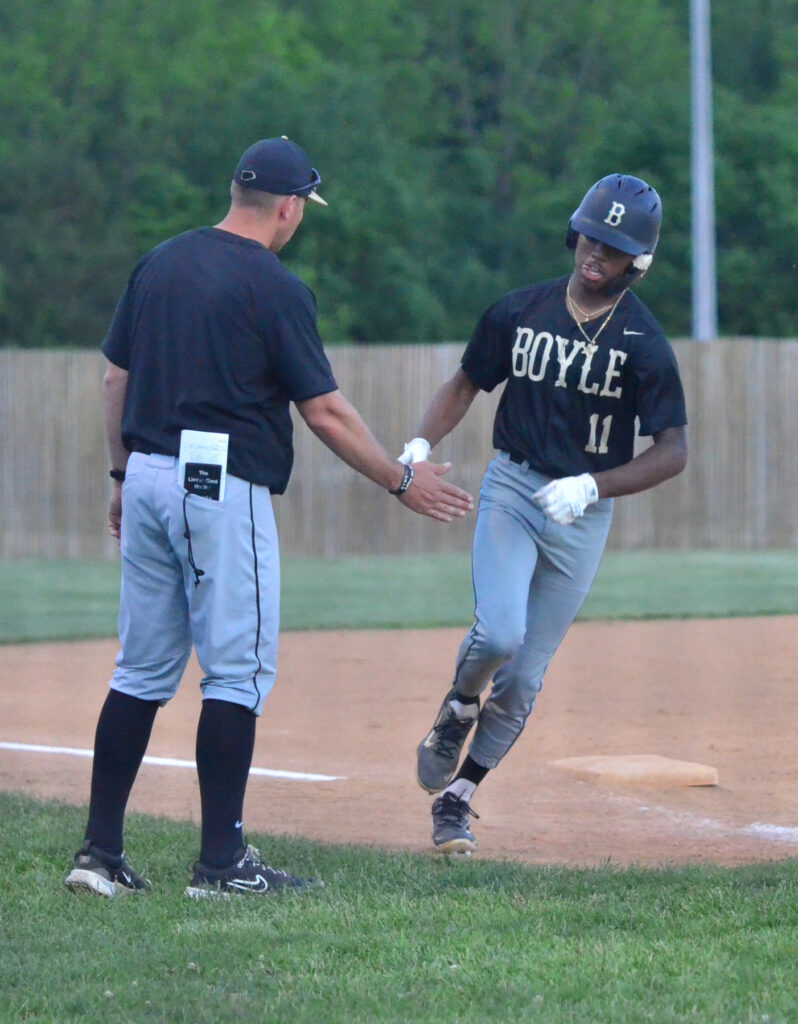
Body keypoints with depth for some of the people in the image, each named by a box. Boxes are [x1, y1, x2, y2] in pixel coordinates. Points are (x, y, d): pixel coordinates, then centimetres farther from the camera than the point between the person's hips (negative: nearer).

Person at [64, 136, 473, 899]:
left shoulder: (159, 265, 10)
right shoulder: (274, 288, -10)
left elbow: (115, 379, 14)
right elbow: (324, 412, -9)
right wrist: (402, 482, 0)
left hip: (147, 477, 7)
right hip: (222, 487, -7)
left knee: (144, 670, 12)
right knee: (237, 670, -1)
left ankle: (100, 851, 9)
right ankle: (221, 862, -3)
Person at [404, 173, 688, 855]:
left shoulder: (644, 344, -8)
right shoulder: (521, 312, 0)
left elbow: (673, 452, -10)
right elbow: (466, 386, 12)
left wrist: (591, 485, -23)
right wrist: (421, 444, -7)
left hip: (583, 512, 0)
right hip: (511, 489, 0)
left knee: (525, 674, 3)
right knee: (499, 632, -23)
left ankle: (457, 796, 17)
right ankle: (457, 712, 10)